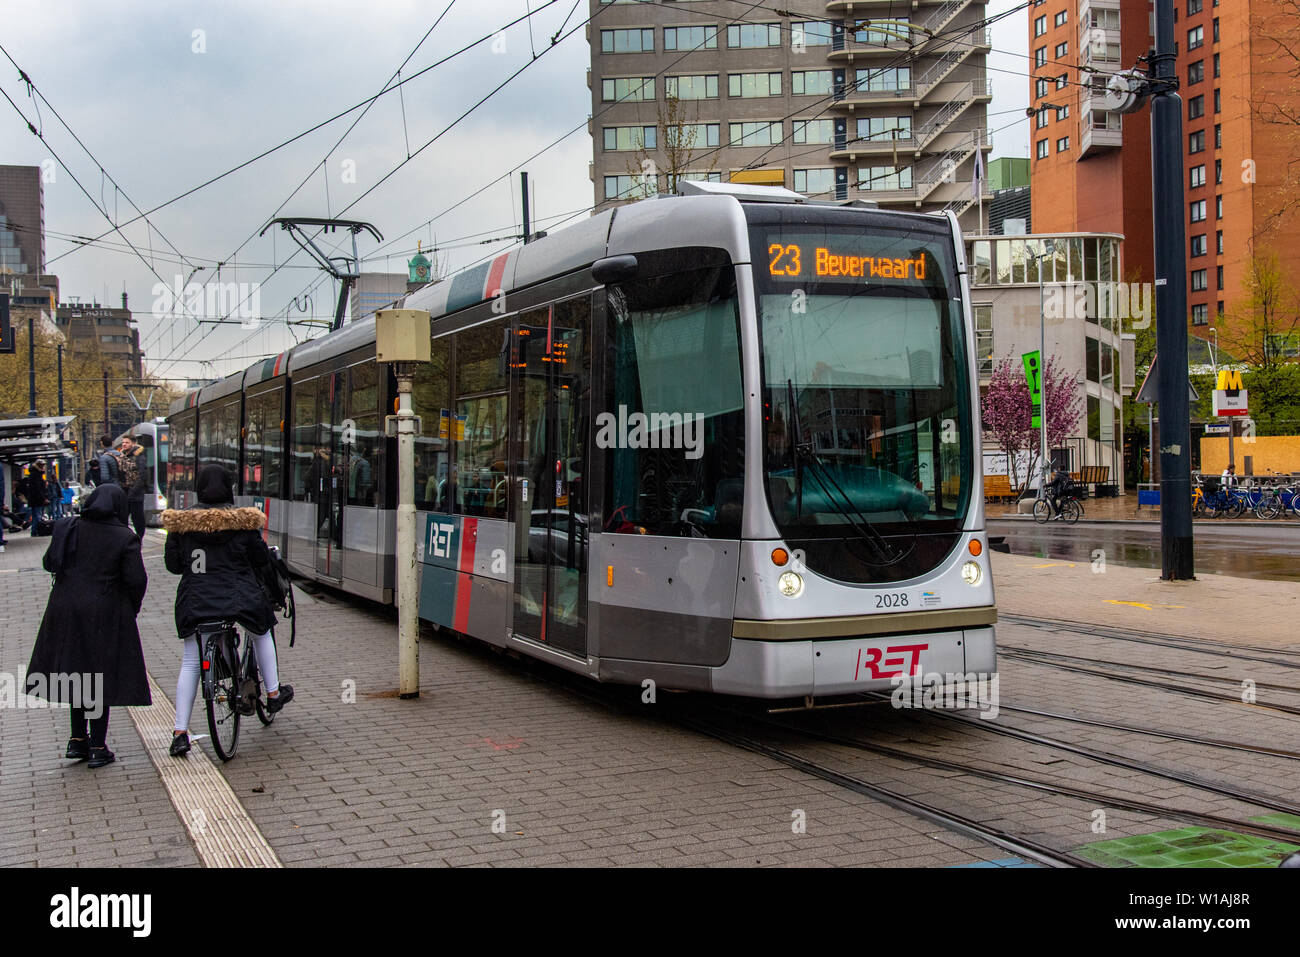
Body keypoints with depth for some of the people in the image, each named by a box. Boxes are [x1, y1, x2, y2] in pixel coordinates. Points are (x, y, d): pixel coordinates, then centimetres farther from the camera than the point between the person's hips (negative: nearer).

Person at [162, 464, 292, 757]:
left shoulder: (181, 521, 0)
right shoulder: (242, 520, -4)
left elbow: (172, 563, 4)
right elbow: (261, 559, 3)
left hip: (195, 601, 1)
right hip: (239, 598, -1)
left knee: (190, 663, 9)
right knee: (262, 635, 29)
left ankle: (180, 733, 3)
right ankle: (274, 694, 33)